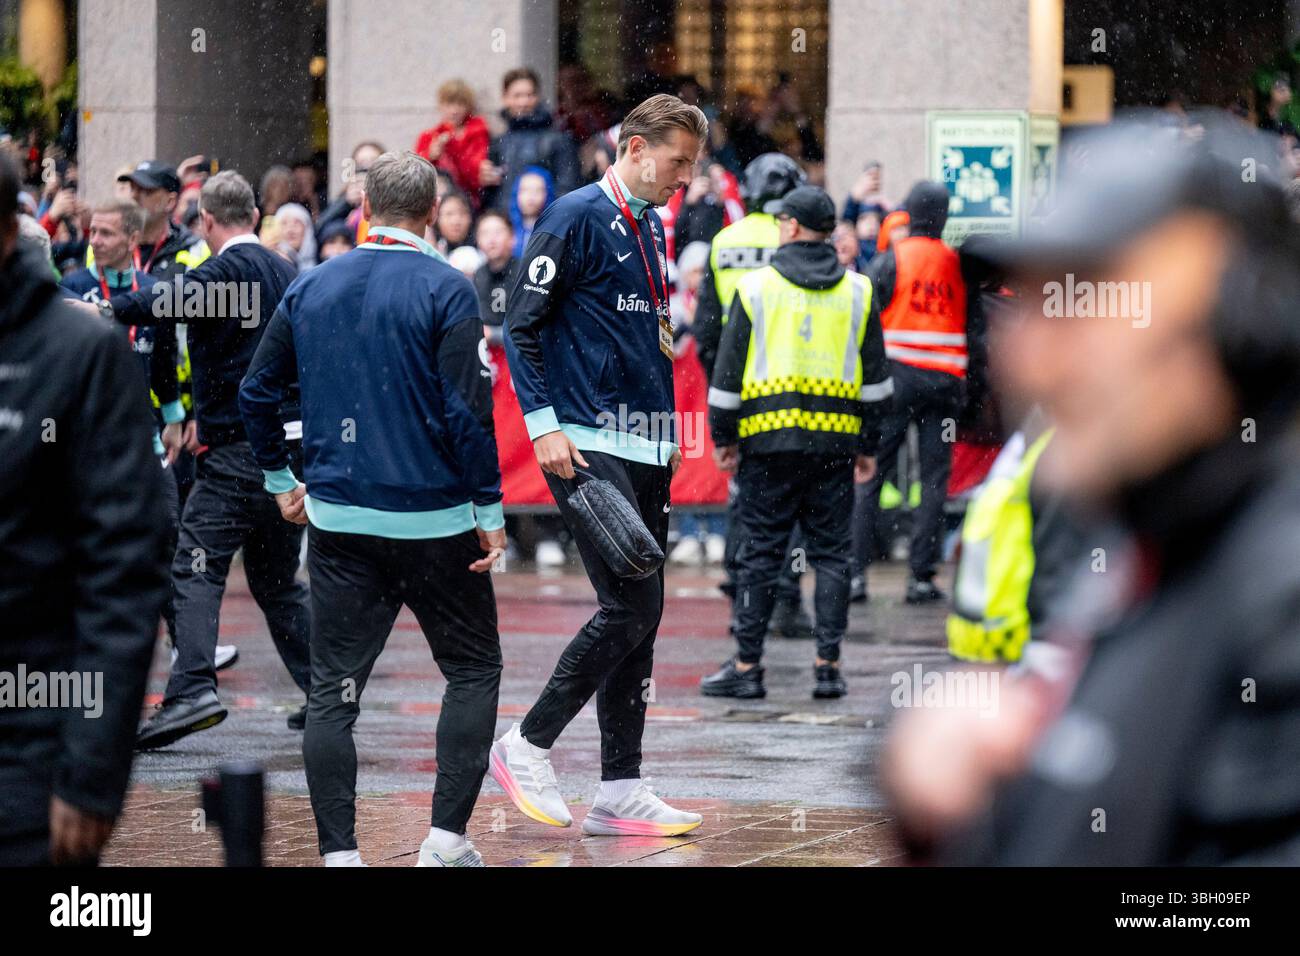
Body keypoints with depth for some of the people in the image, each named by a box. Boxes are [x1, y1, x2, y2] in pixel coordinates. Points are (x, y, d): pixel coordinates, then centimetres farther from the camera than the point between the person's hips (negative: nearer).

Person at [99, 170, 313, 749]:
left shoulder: (228, 270, -10)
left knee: (197, 566, -11)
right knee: (276, 575, 18)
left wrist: (111, 311, -40)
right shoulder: (284, 272, 17)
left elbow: (177, 301, -31)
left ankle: (192, 690, -23)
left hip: (240, 450, -8)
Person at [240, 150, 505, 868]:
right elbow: (468, 410, -15)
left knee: (334, 688, 5)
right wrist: (489, 511, -8)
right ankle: (447, 836, 2)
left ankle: (338, 853, 0)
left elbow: (256, 391, 10)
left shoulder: (310, 288, 5)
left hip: (336, 517, 4)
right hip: (433, 521, -4)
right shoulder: (444, 289, -9)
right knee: (473, 670, 10)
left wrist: (279, 479, 22)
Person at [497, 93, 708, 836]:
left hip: (648, 450, 9)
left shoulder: (652, 229, 17)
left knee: (643, 616, 6)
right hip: (589, 446, -8)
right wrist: (544, 425, -16)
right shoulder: (577, 219, -8)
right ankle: (528, 745, 0)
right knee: (629, 608, -13)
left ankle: (621, 789, 9)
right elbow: (521, 325, -10)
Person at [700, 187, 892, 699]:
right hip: (835, 443, 2)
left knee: (761, 553, 2)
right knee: (831, 553, 7)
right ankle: (828, 666, 3)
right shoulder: (857, 292, 8)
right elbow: (875, 377, 10)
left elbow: (729, 371, 0)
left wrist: (722, 437, 8)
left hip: (769, 441, -2)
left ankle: (746, 666, 3)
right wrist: (869, 445, 16)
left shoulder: (756, 287, 0)